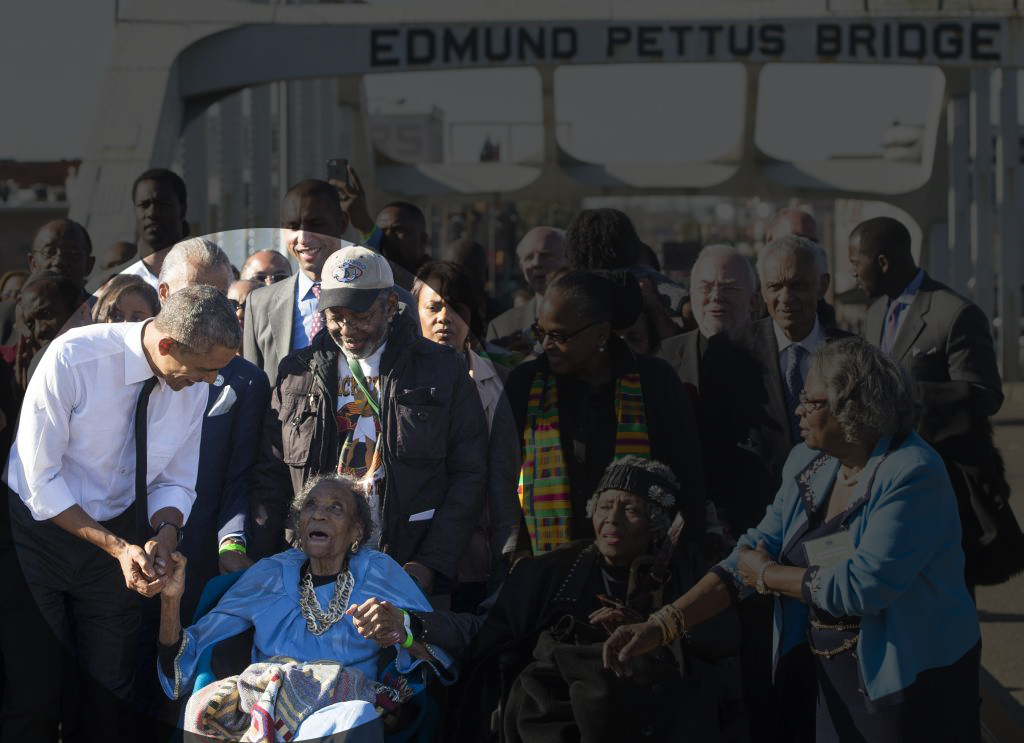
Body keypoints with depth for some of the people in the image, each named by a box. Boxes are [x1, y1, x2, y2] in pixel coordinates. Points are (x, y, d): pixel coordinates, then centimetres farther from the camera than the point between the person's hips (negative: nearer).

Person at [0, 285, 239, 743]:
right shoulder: (71, 359, -24)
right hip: (38, 529, -4)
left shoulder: (194, 387, -8)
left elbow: (176, 482, 3)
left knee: (112, 694, 4)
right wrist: (117, 547, -22)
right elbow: (40, 479, -19)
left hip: (117, 537, 4)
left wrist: (165, 532, -19)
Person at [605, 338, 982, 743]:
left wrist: (767, 575, -11)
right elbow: (754, 551, 3)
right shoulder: (808, 463, 4)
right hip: (838, 677, 7)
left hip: (914, 683, -7)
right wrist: (663, 626, -6)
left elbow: (863, 585, -26)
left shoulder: (912, 474, -21)